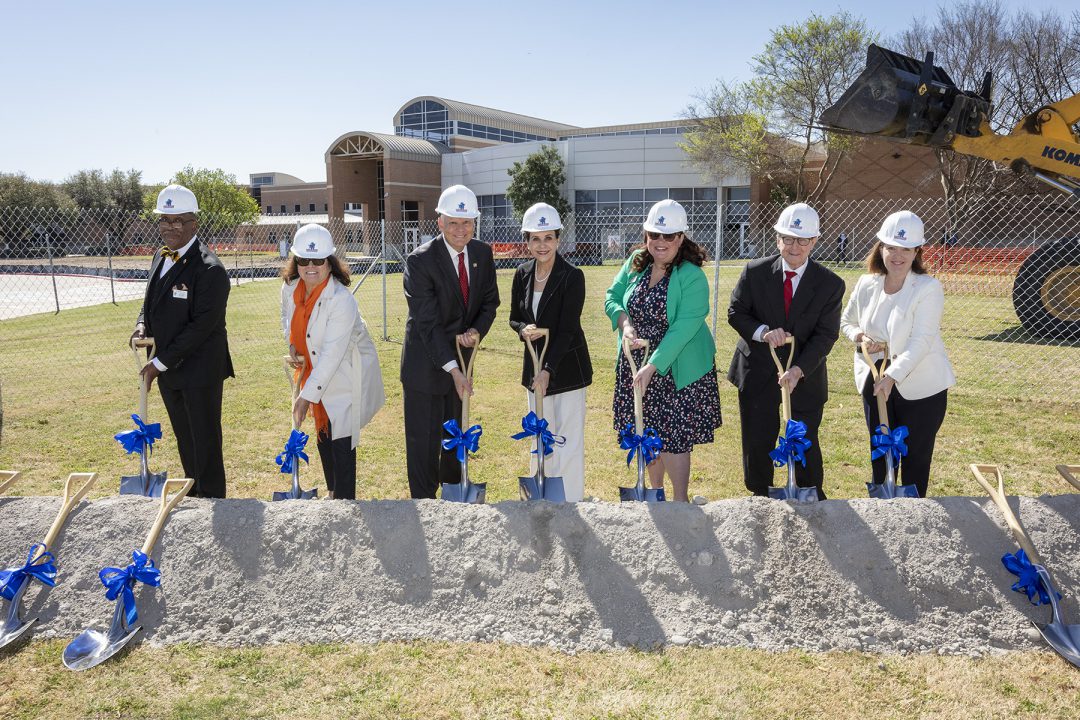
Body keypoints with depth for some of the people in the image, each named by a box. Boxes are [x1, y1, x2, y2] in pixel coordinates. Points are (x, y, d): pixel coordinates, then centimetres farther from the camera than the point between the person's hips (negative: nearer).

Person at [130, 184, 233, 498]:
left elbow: (201, 326, -21)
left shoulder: (210, 269, -19)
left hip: (199, 370, -8)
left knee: (205, 440, 5)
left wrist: (160, 363, -18)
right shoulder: (160, 256, 8)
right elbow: (151, 302, 19)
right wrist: (142, 326, -4)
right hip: (168, 369, 8)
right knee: (184, 439, 20)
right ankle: (193, 495, 35)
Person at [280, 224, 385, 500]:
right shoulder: (290, 287, -7)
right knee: (322, 435, 18)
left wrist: (307, 396, -30)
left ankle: (344, 499, 10)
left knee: (341, 439, -5)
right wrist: (292, 345, -2)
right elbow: (286, 318, 17)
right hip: (316, 371, 7)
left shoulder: (341, 300, -29)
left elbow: (331, 355, -30)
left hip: (345, 375, -7)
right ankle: (332, 490, 37)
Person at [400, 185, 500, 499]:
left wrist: (477, 331, -14)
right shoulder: (420, 261, -20)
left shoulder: (483, 253, -2)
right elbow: (427, 323, -23)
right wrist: (453, 370, -28)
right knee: (424, 438, 1)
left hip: (461, 354, 6)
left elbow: (490, 301, 7)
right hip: (426, 362, -6)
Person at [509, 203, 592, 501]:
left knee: (567, 441, -3)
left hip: (567, 367, -6)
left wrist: (548, 370, -25)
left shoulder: (572, 277, -14)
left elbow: (567, 329, -18)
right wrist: (523, 329, -12)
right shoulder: (522, 274, 3)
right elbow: (514, 318, 12)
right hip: (534, 364, 6)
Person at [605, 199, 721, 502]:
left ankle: (681, 503, 13)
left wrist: (652, 366, -28)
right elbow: (612, 298, 7)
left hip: (675, 368, -5)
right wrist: (625, 323, -14)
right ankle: (655, 492, 33)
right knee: (647, 433, 15)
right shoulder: (636, 263, 1)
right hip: (636, 365, 5)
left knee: (675, 436, -2)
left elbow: (684, 327, -22)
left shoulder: (692, 277, -16)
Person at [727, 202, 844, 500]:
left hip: (805, 374, 0)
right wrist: (763, 332, -23)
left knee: (806, 443, 10)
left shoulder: (830, 283, -8)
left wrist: (798, 370, -25)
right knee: (757, 443, 10)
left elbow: (825, 335, -11)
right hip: (758, 373, 1)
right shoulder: (754, 272, -6)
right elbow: (735, 312, -2)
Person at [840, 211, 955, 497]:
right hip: (876, 383, 4)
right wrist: (859, 335, -7)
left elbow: (921, 342, -21)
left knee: (916, 457, 8)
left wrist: (892, 376, -31)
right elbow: (846, 320, 16)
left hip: (920, 386, -4)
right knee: (881, 453, 15)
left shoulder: (928, 288, -14)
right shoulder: (866, 284, 1)